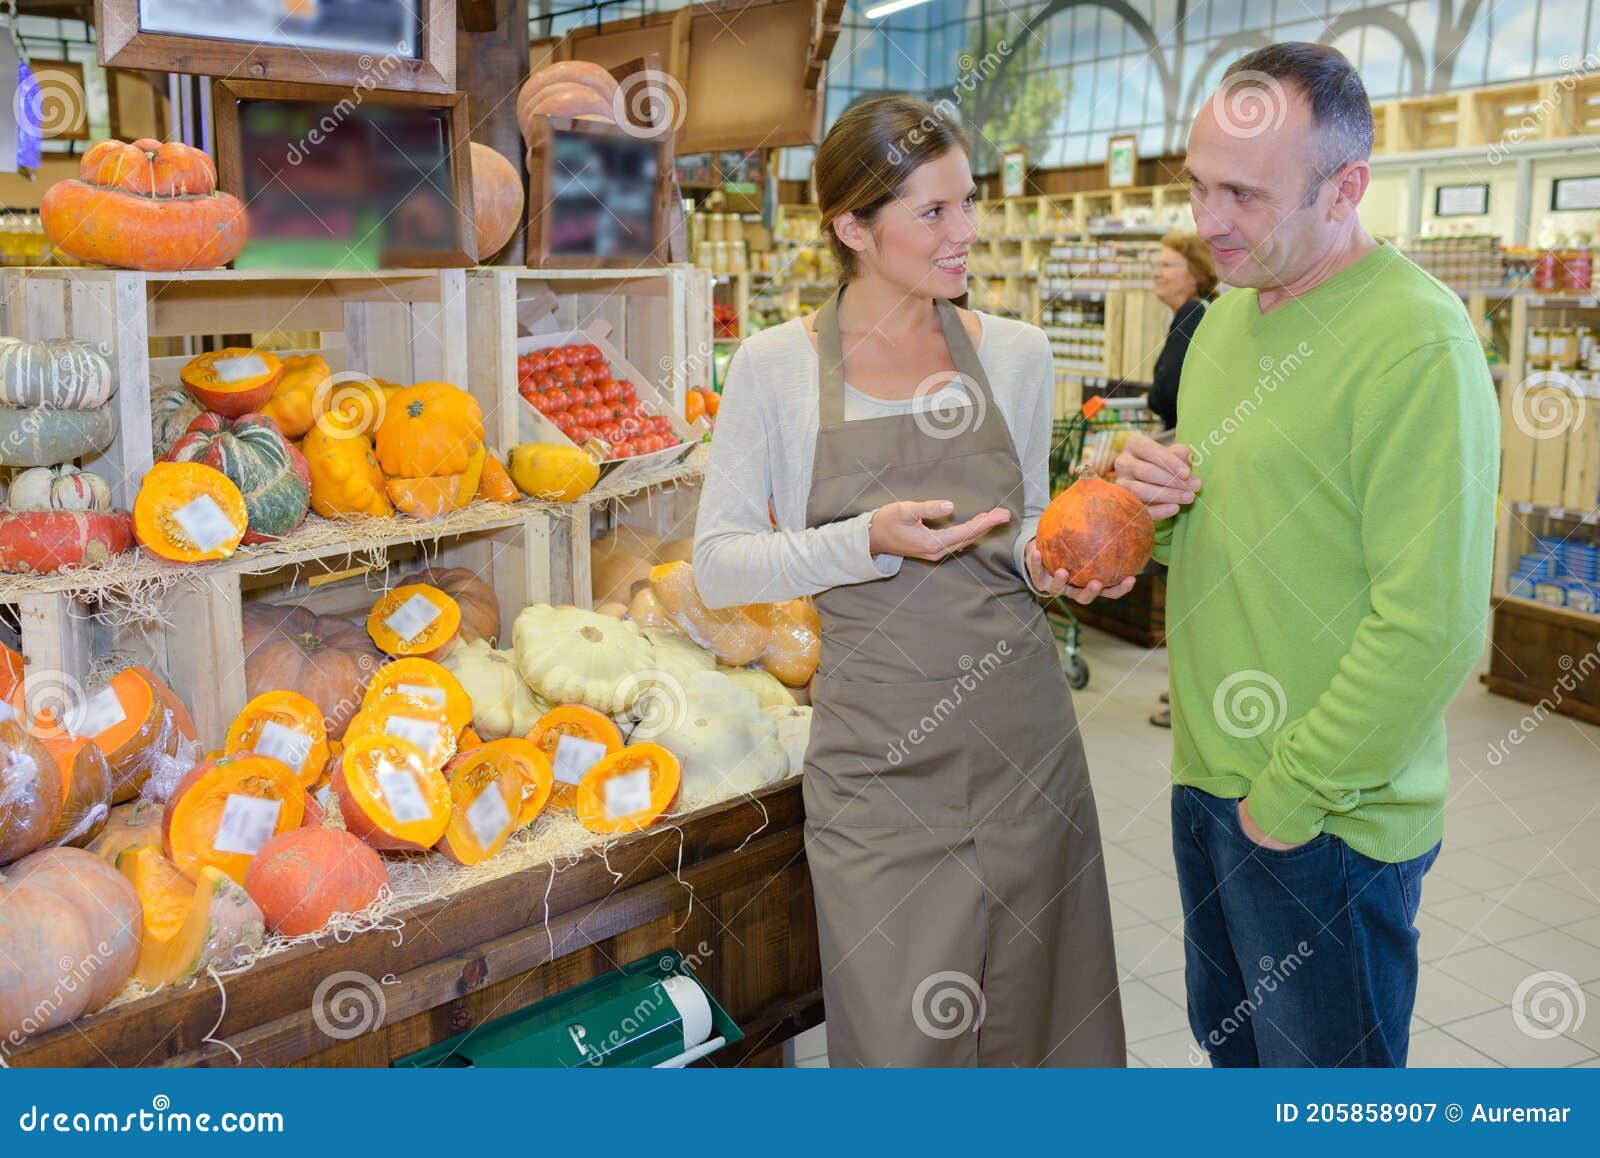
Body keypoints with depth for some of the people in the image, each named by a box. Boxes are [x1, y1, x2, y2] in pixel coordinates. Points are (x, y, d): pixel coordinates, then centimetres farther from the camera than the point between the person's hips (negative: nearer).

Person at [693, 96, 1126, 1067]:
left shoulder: (1016, 353, 5)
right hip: (878, 757, -3)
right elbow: (719, 566, -6)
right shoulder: (777, 367, -4)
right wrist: (869, 541, -19)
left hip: (1023, 733, 3)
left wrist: (1048, 564, -7)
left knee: (1040, 1019, 15)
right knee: (904, 1041, 6)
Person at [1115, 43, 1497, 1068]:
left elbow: (1433, 627, -24)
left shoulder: (1416, 341, -20)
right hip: (1208, 774, 8)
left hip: (1329, 820, -7)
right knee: (1227, 1041, 23)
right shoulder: (1230, 314, 9)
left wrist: (1294, 795, -17)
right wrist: (1157, 494, -4)